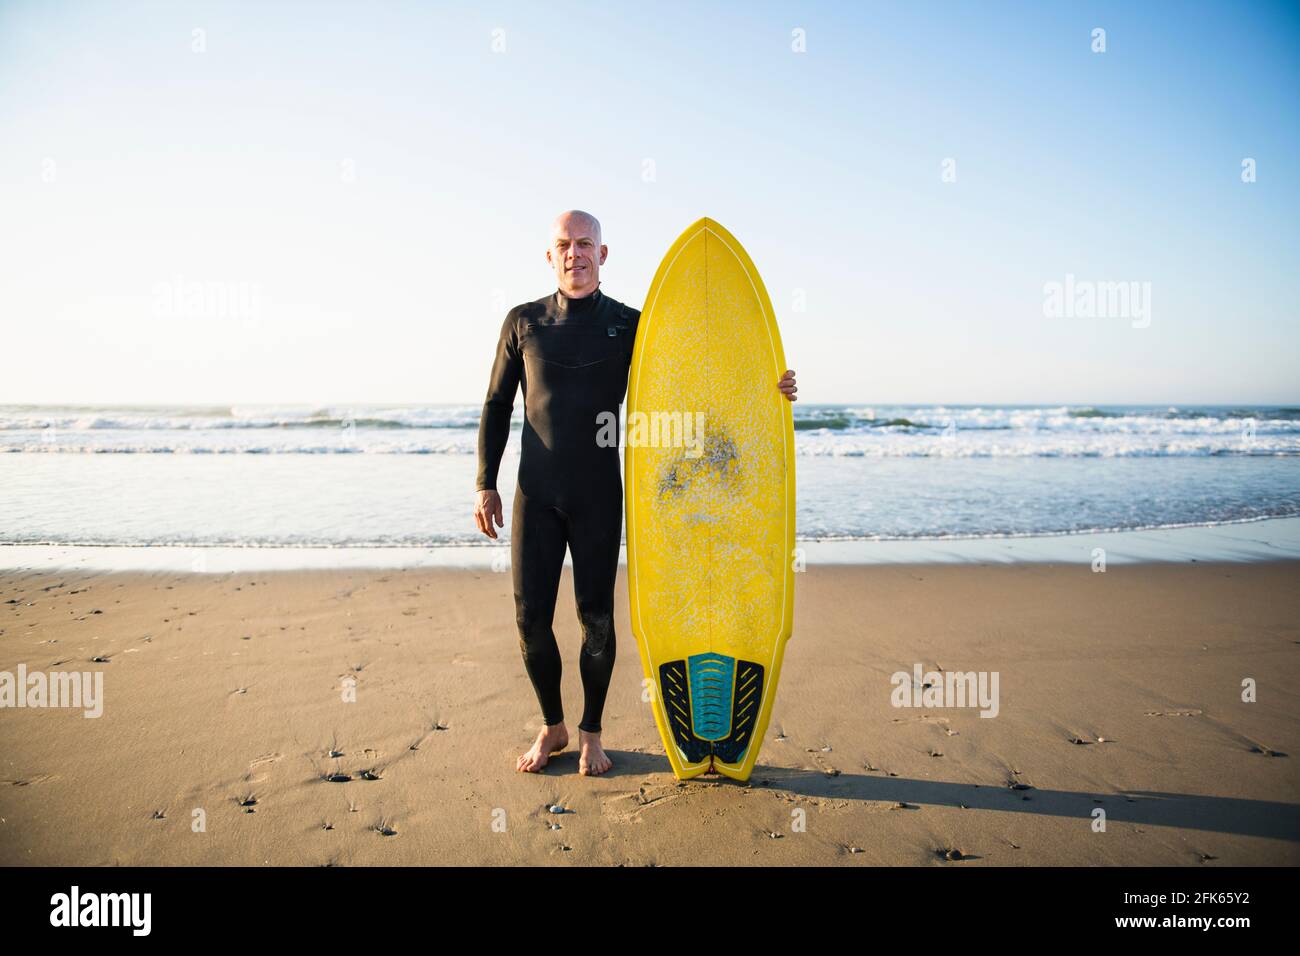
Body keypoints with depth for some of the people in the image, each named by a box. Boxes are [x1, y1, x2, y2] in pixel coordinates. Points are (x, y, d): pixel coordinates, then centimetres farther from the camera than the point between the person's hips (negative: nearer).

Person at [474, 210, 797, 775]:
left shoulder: (629, 326, 2)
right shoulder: (523, 322, 5)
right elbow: (497, 405, 9)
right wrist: (486, 484, 4)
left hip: (598, 496, -1)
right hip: (535, 494, 1)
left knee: (596, 620, 2)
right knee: (530, 618, 2)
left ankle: (590, 734, 22)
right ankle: (551, 728, 24)